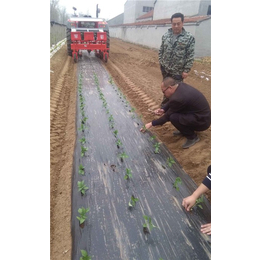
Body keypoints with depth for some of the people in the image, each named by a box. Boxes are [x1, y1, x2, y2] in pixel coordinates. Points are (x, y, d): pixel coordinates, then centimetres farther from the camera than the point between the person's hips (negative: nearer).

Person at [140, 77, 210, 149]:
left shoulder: (178, 98, -29)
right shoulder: (181, 85, -3)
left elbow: (167, 116, -15)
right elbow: (171, 102, 12)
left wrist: (151, 124, -6)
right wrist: (163, 109, -4)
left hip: (202, 121, -9)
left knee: (173, 117, -25)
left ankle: (192, 137, -3)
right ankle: (184, 129, 20)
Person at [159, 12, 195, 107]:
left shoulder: (189, 37, -8)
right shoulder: (165, 35, 3)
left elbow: (190, 56, -10)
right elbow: (161, 51, 11)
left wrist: (186, 70, -13)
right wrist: (161, 63, 6)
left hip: (178, 71, -4)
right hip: (165, 69, 4)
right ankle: (165, 105, 36)